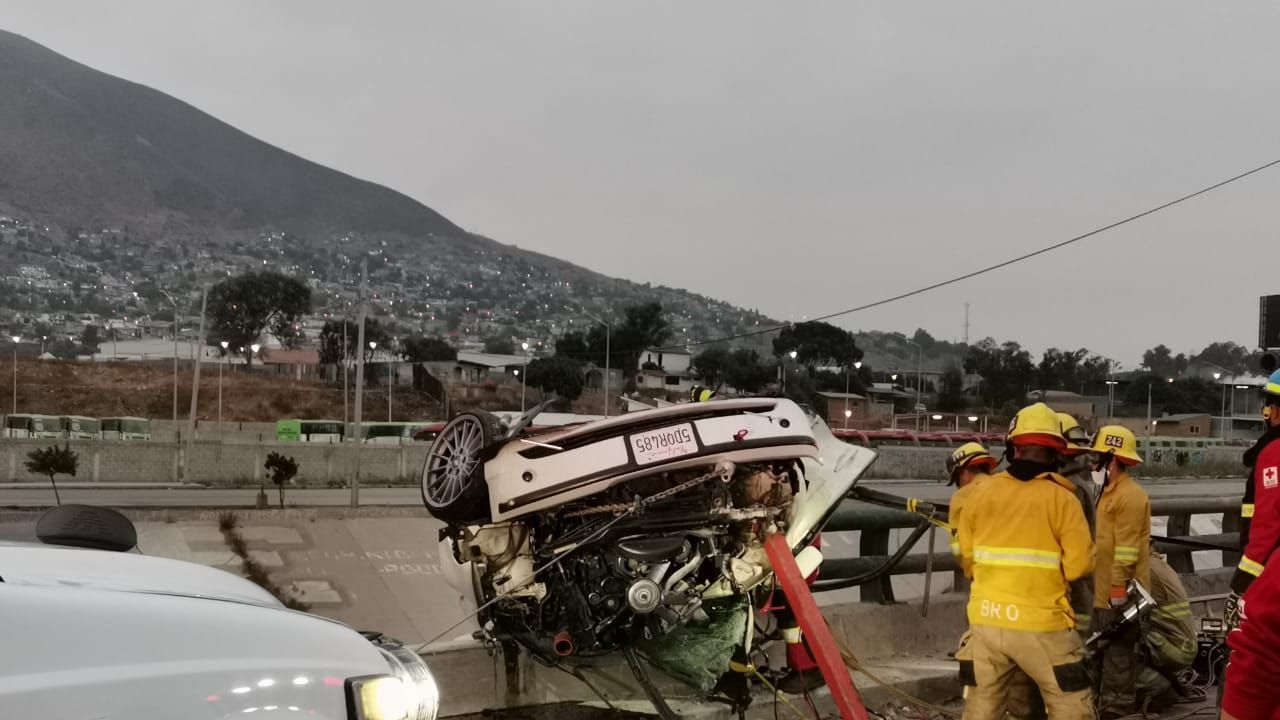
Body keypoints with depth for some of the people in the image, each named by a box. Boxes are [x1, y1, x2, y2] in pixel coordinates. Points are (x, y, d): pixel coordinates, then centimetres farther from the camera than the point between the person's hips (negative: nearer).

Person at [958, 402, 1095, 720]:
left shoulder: (982, 492, 0)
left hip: (985, 619, 4)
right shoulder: (1061, 498, -10)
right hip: (1041, 624, -4)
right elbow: (1079, 564, -10)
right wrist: (1048, 569, 10)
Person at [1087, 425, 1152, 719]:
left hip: (1119, 594, -11)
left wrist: (1119, 588, -22)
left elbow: (1127, 549, -21)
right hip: (1106, 592, 11)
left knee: (1118, 653, -6)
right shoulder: (1111, 493, 17)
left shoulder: (1129, 496, -16)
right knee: (1105, 650, 17)